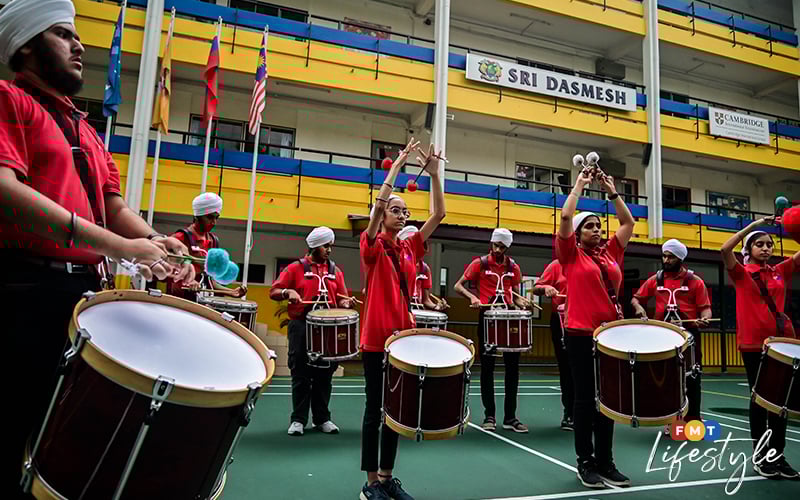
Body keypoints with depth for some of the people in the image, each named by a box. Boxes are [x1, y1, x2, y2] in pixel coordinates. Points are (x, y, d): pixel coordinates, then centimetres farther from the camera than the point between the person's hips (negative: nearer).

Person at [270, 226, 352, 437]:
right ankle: (298, 419, 13)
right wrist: (288, 292, -21)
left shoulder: (335, 271, 11)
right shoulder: (296, 268, 0)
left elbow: (341, 299, 14)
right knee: (301, 375, 3)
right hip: (301, 327, -3)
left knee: (324, 375, 9)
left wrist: (346, 303, -8)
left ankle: (322, 418, 20)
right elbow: (273, 292, -2)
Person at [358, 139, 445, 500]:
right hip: (376, 338, -6)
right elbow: (378, 204, -21)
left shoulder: (410, 248, 10)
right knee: (375, 408, 3)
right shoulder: (372, 246, -5)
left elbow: (438, 214, 4)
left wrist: (433, 173, -3)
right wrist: (398, 165, -18)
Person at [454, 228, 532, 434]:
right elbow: (458, 286, -2)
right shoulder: (479, 263, -1)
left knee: (513, 367, 3)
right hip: (487, 317, -3)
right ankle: (489, 416, 13)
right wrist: (472, 297, -20)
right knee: (487, 367, 3)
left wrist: (521, 302, -4)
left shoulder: (514, 268, 9)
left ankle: (510, 417, 14)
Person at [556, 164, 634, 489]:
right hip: (581, 334, -5)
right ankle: (585, 463, 13)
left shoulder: (610, 253, 14)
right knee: (585, 397, 2)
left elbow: (628, 223, 18)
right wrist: (580, 184, -1)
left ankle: (606, 462, 21)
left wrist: (612, 191, 15)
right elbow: (565, 217, -11)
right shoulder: (571, 255, -1)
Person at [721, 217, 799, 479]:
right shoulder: (741, 273, -1)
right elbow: (725, 249, -18)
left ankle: (778, 455, 19)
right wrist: (753, 225, -16)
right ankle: (759, 455, 14)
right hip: (753, 343, -4)